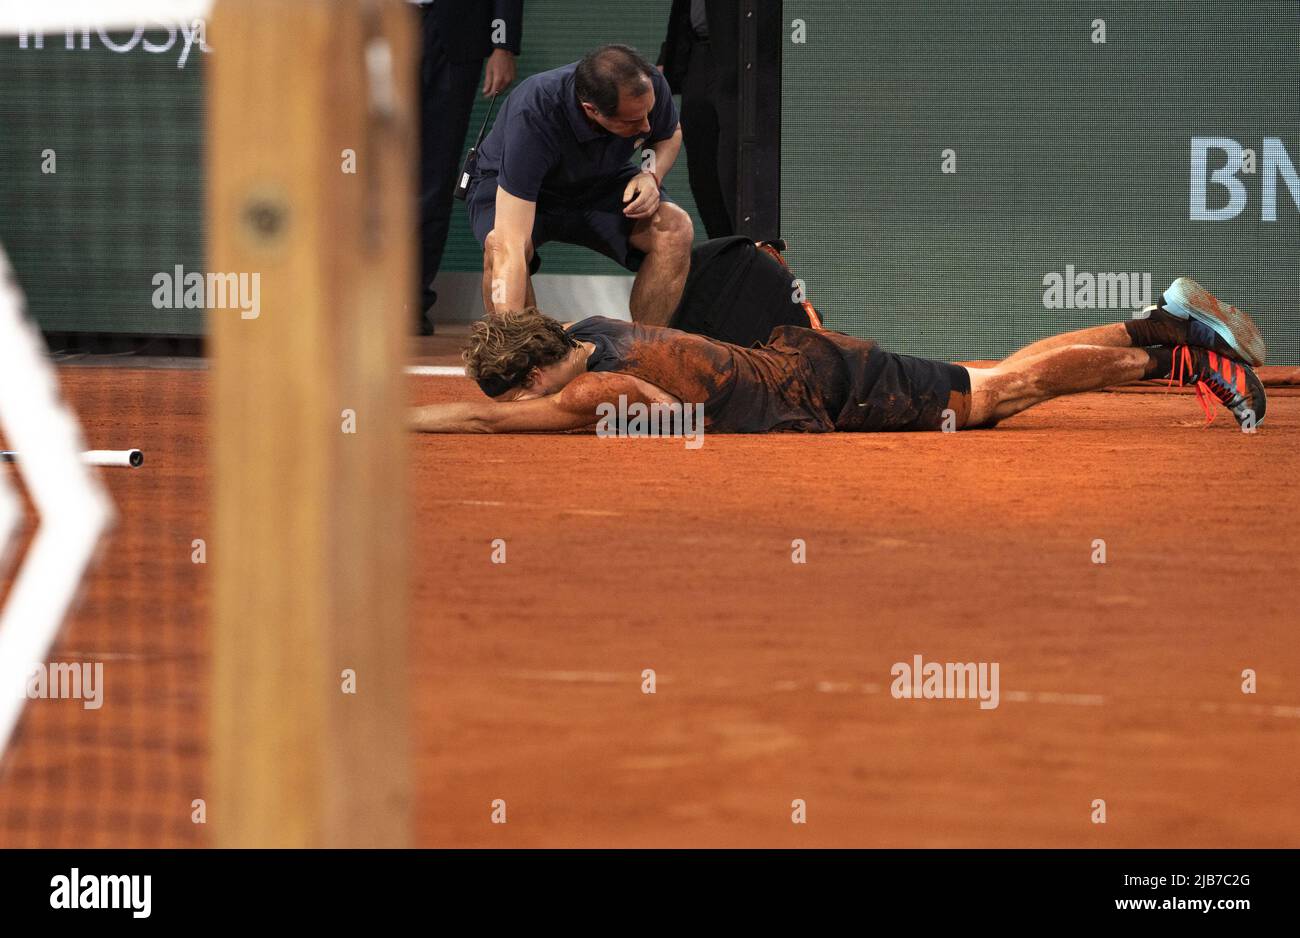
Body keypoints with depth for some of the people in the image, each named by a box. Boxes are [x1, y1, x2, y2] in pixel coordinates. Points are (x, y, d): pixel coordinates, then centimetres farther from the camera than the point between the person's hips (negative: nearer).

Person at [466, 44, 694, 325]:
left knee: (675, 229, -25)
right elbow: (510, 244, -45)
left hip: (600, 185, 4)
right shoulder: (532, 116, -40)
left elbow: (670, 134, 3)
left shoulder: (649, 86, -25)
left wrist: (651, 175, -20)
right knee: (498, 244, -38)